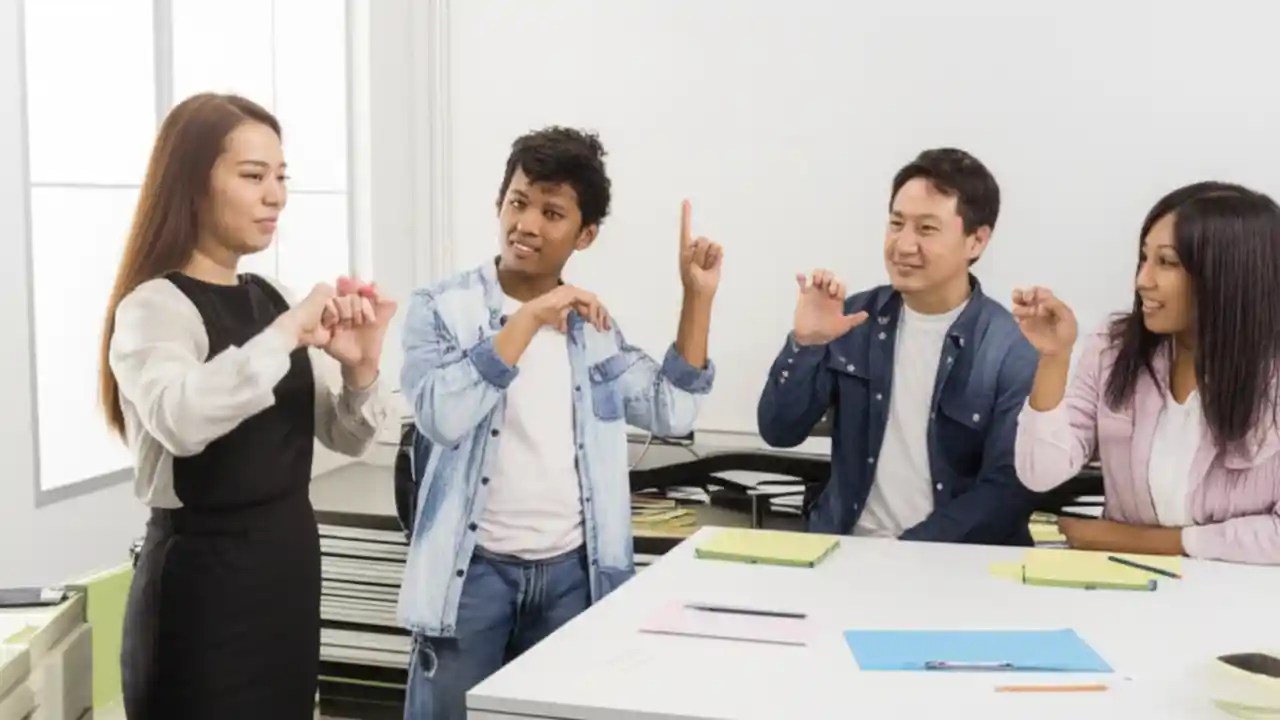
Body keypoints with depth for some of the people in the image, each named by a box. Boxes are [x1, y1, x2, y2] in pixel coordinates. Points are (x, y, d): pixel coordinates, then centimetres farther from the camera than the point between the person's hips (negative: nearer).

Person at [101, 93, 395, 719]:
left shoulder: (272, 299, 9)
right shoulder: (154, 306, -13)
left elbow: (347, 438, 10)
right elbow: (179, 421, -35)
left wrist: (361, 369, -8)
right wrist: (286, 333, -30)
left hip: (289, 567, 7)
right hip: (204, 581, -7)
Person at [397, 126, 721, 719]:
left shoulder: (593, 325, 9)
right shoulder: (443, 308, -5)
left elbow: (671, 413, 2)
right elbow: (441, 415, -22)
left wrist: (697, 299, -2)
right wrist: (529, 320, -23)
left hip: (574, 571, 4)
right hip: (475, 569, -4)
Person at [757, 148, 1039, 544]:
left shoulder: (1013, 350, -7)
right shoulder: (853, 319, 4)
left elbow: (1009, 490, -9)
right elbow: (779, 432, 3)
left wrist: (909, 549, -18)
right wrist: (805, 343, -11)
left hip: (955, 559, -2)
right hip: (844, 546, 3)